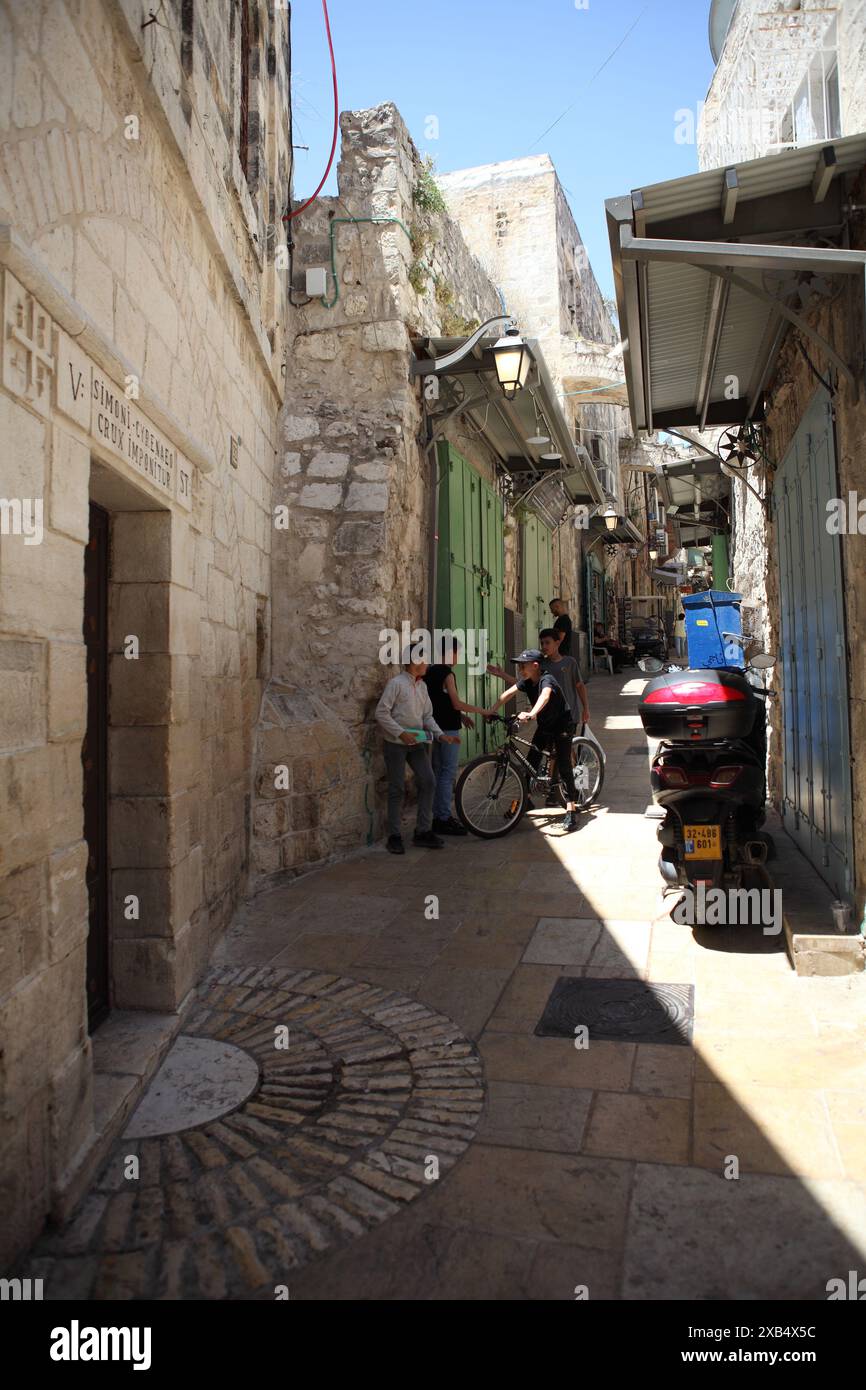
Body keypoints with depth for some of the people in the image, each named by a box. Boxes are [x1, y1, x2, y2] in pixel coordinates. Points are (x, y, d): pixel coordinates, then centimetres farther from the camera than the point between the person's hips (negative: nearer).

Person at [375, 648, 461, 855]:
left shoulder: (422, 686, 11)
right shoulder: (396, 683, -11)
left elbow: (427, 716, 14)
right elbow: (381, 713, -14)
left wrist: (441, 735, 0)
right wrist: (401, 733, -20)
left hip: (416, 743, 7)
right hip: (396, 743, -7)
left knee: (428, 782, 1)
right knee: (397, 789, -1)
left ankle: (423, 831, 11)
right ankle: (394, 836, 10)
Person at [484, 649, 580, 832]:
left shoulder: (546, 679, -27)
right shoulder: (527, 681, -5)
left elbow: (545, 696, -48)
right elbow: (508, 693, -14)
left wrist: (531, 714, -65)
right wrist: (491, 710, -28)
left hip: (562, 726, -7)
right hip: (544, 726, 7)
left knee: (564, 766, -11)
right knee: (530, 762, 4)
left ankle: (571, 811, -9)